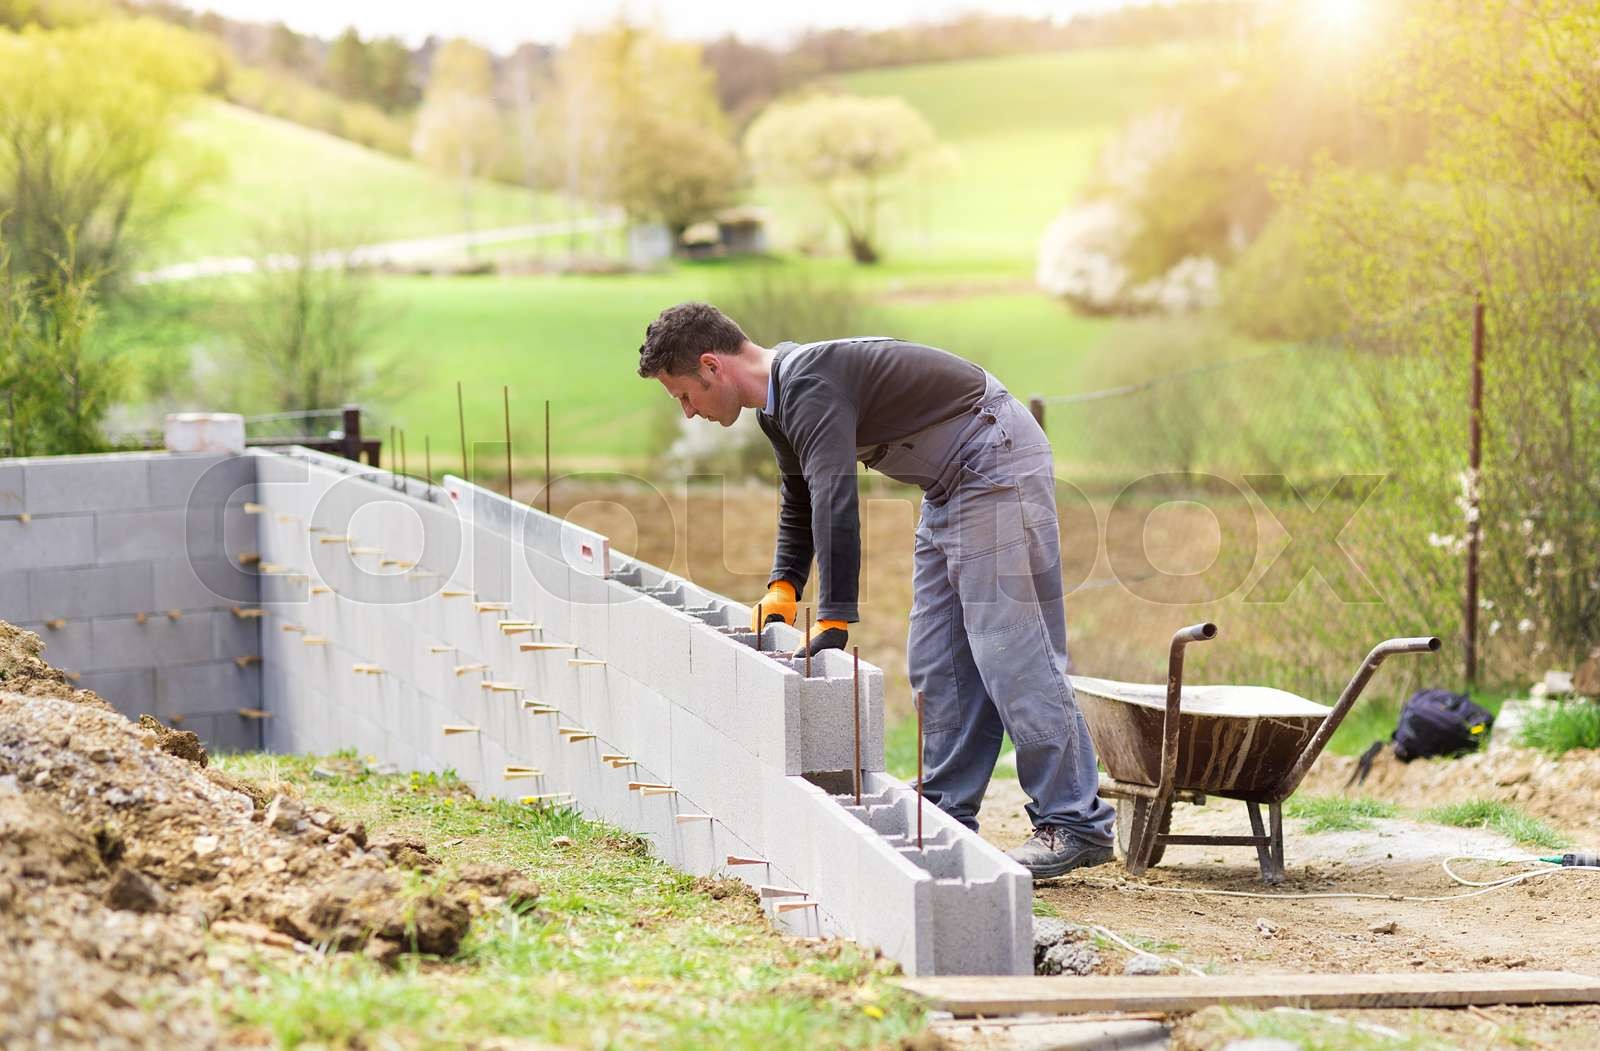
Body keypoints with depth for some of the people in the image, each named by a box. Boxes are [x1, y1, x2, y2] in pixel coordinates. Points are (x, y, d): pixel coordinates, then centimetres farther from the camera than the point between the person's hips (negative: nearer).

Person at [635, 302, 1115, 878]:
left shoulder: (810, 385, -23)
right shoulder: (778, 404, 10)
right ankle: (949, 819, 13)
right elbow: (800, 504, 25)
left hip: (997, 463, -11)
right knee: (936, 663, 9)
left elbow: (835, 500, -31)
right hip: (951, 484, 11)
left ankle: (1078, 825, -11)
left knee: (1011, 652, -12)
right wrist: (782, 588, 12)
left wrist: (834, 620, -30)